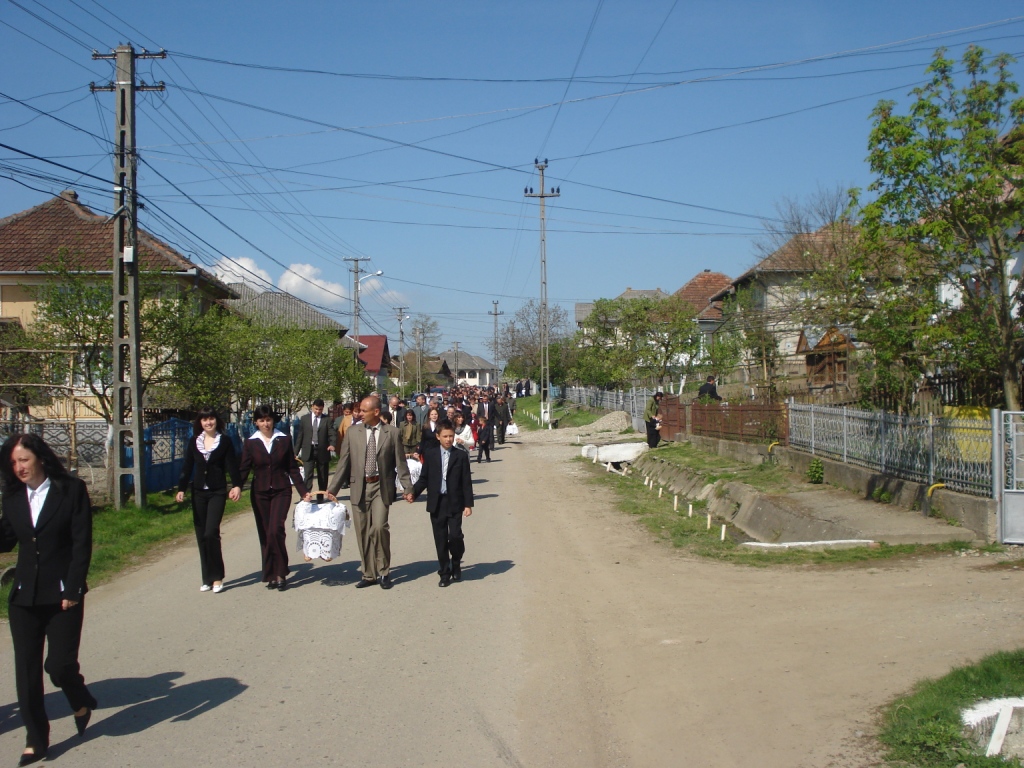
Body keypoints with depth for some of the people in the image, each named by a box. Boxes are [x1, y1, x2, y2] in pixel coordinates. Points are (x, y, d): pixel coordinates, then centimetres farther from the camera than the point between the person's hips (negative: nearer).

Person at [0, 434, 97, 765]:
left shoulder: (72, 490, -7)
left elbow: (82, 544, -9)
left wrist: (72, 590, -14)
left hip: (62, 594, -4)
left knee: (59, 663, -5)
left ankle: (81, 702, 28)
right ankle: (35, 739, 18)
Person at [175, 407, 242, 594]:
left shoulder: (224, 441, -1)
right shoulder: (194, 442, 7)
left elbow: (232, 465, -5)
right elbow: (187, 467, 7)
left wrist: (237, 486, -18)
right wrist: (181, 489, -2)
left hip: (217, 493, -4)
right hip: (198, 493, 4)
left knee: (211, 533, -14)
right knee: (201, 536, 5)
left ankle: (217, 577, -3)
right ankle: (207, 578, 14)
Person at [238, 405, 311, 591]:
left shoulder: (284, 440, 3)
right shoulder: (250, 443, 4)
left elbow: (292, 469, 6)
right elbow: (243, 469, 1)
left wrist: (303, 491, 0)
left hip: (281, 491, -2)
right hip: (259, 493, 2)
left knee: (275, 530, -17)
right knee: (264, 535, 4)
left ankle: (280, 574, -7)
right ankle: (271, 575, 14)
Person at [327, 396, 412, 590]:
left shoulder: (392, 433, 1)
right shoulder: (352, 433, 6)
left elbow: (400, 463, 1)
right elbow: (343, 463, 7)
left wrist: (407, 488, -6)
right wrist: (332, 488, 2)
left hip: (382, 487, -3)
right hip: (359, 487, 3)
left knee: (379, 527, -16)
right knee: (363, 532, 6)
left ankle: (384, 572, 2)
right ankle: (368, 574, 19)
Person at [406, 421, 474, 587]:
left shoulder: (461, 456, 1)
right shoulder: (430, 455, 5)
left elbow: (467, 482, 1)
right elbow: (424, 479, 8)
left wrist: (468, 504, -4)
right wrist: (413, 493, -7)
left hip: (454, 503, -2)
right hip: (437, 503, 2)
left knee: (455, 535, -12)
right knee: (440, 540, 5)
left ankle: (456, 564, 15)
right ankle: (444, 573, 15)